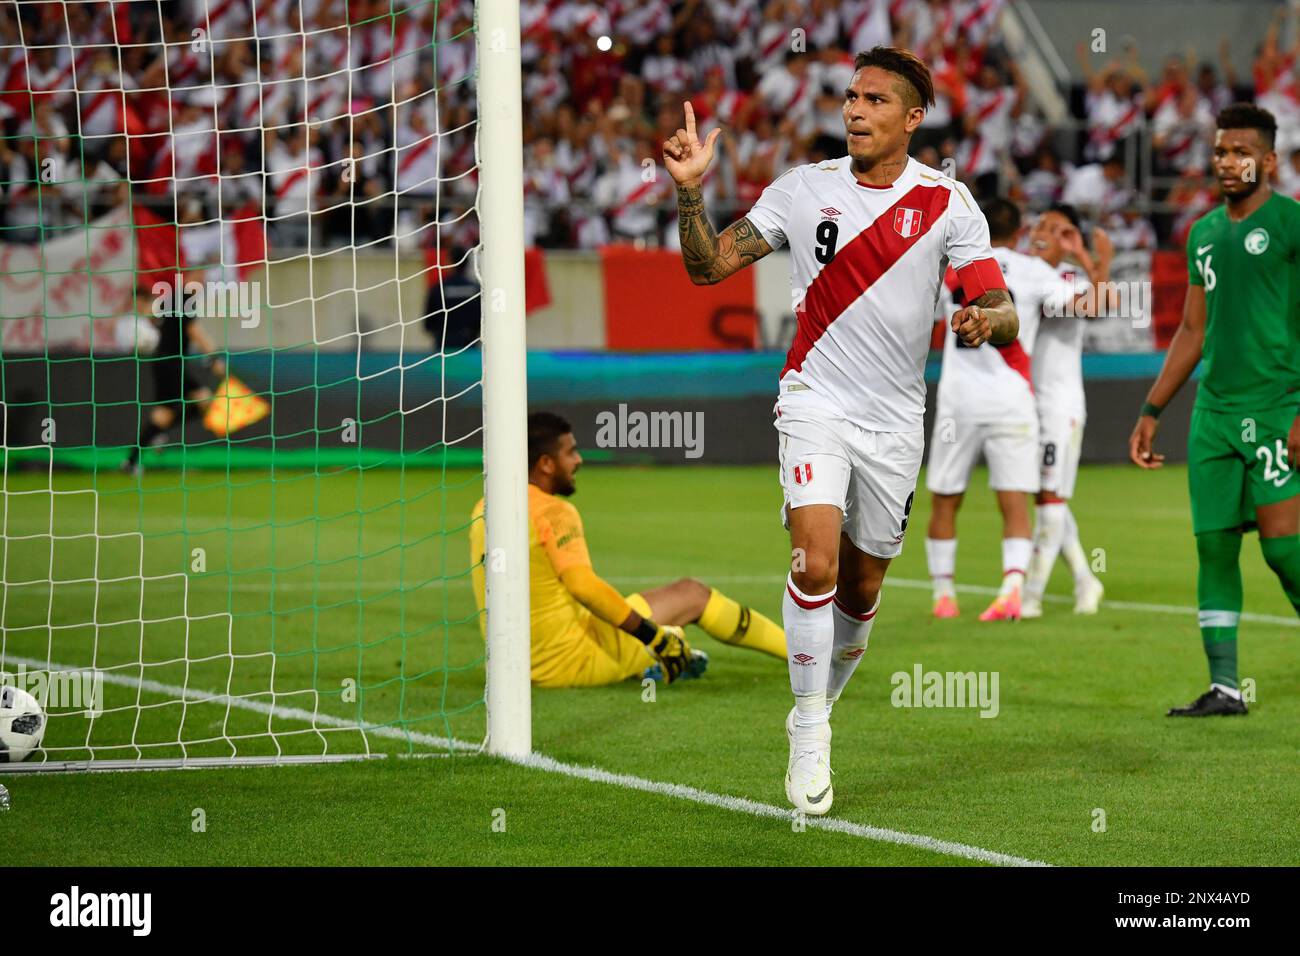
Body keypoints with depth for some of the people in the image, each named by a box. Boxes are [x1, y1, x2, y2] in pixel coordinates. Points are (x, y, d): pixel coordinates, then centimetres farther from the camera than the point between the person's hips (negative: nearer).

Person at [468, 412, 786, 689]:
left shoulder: (483, 510, 7)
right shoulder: (553, 513, -17)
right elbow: (582, 585, -28)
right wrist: (655, 636, -22)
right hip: (568, 659, -8)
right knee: (692, 594, 6)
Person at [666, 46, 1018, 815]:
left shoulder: (947, 202, -3)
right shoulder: (804, 189, -1)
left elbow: (1005, 315, -8)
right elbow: (709, 266, 0)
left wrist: (985, 320, -31)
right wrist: (691, 192, -16)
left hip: (896, 421, 1)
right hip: (816, 401, -1)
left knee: (862, 587, 10)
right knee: (816, 560, -21)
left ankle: (822, 706, 35)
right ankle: (810, 737, -9)